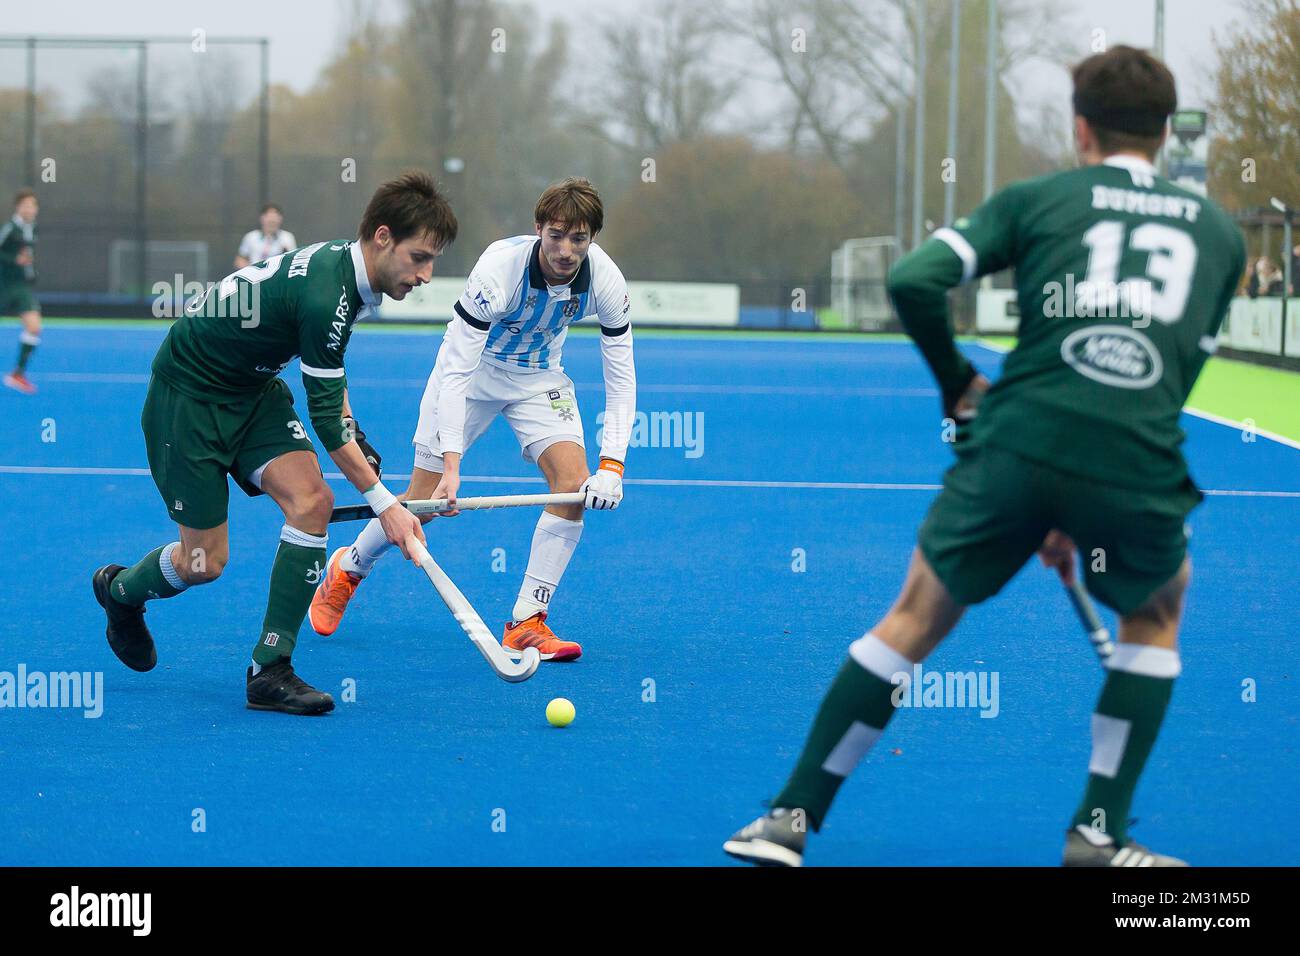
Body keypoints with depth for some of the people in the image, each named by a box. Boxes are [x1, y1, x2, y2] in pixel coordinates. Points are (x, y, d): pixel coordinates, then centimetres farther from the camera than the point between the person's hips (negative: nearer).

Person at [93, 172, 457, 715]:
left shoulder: (346, 264, -3)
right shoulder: (324, 295, -32)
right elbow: (325, 416, -27)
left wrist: (353, 432, 11)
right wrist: (383, 503, -24)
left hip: (253, 386, 8)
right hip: (189, 391, -8)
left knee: (311, 501, -13)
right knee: (204, 562, -2)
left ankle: (269, 671, -9)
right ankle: (119, 589, 33)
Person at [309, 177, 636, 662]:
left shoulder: (606, 281, -24)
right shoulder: (500, 268, -34)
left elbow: (621, 377, -17)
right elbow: (456, 371, -33)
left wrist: (611, 466, -28)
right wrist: (451, 466, -39)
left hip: (539, 377, 3)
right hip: (471, 370, -3)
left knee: (574, 483, -18)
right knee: (425, 500, -2)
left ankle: (526, 623, -10)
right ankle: (348, 569, 30)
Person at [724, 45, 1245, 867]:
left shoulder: (1036, 200, 13)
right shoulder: (1220, 233, 20)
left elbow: (913, 281, 0)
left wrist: (959, 383, 17)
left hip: (1014, 448, 0)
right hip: (1138, 473, 1)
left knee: (917, 619, 18)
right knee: (1157, 612, 30)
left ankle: (793, 817, 20)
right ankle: (1099, 833, 24)